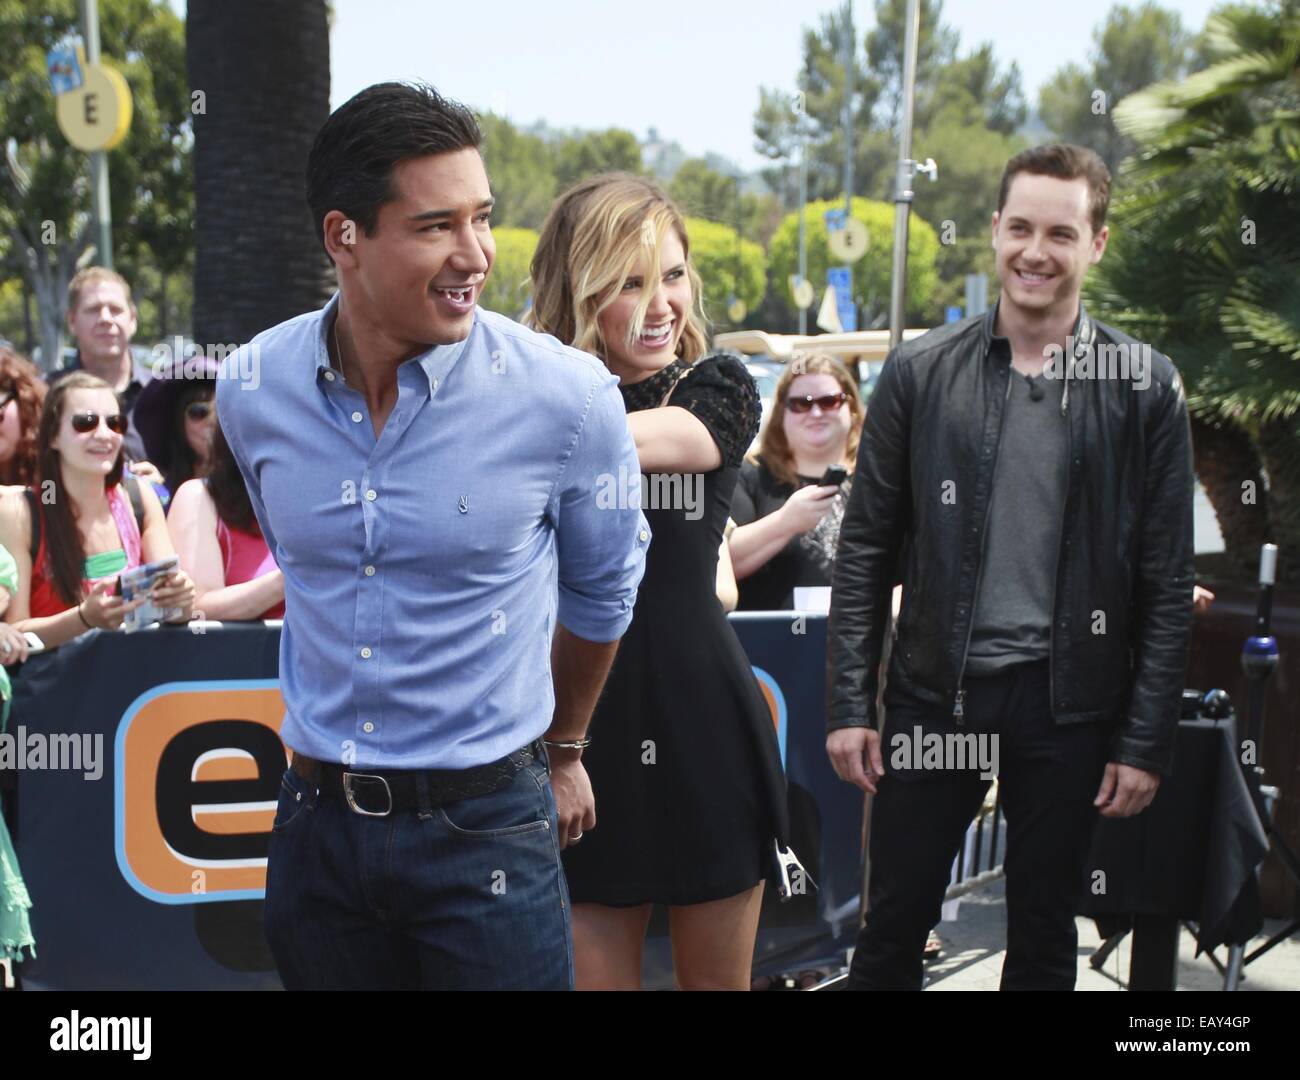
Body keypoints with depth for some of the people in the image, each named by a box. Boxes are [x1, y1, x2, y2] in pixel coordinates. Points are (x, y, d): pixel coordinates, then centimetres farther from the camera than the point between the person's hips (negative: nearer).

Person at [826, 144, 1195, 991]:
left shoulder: (1144, 387, -2)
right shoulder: (921, 372, 1)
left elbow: (1167, 580, -1)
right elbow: (866, 548, 2)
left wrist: (1147, 740, -5)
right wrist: (850, 704, -2)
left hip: (1068, 701, 0)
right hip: (935, 688, 1)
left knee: (1044, 936, 13)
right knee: (894, 924, 9)